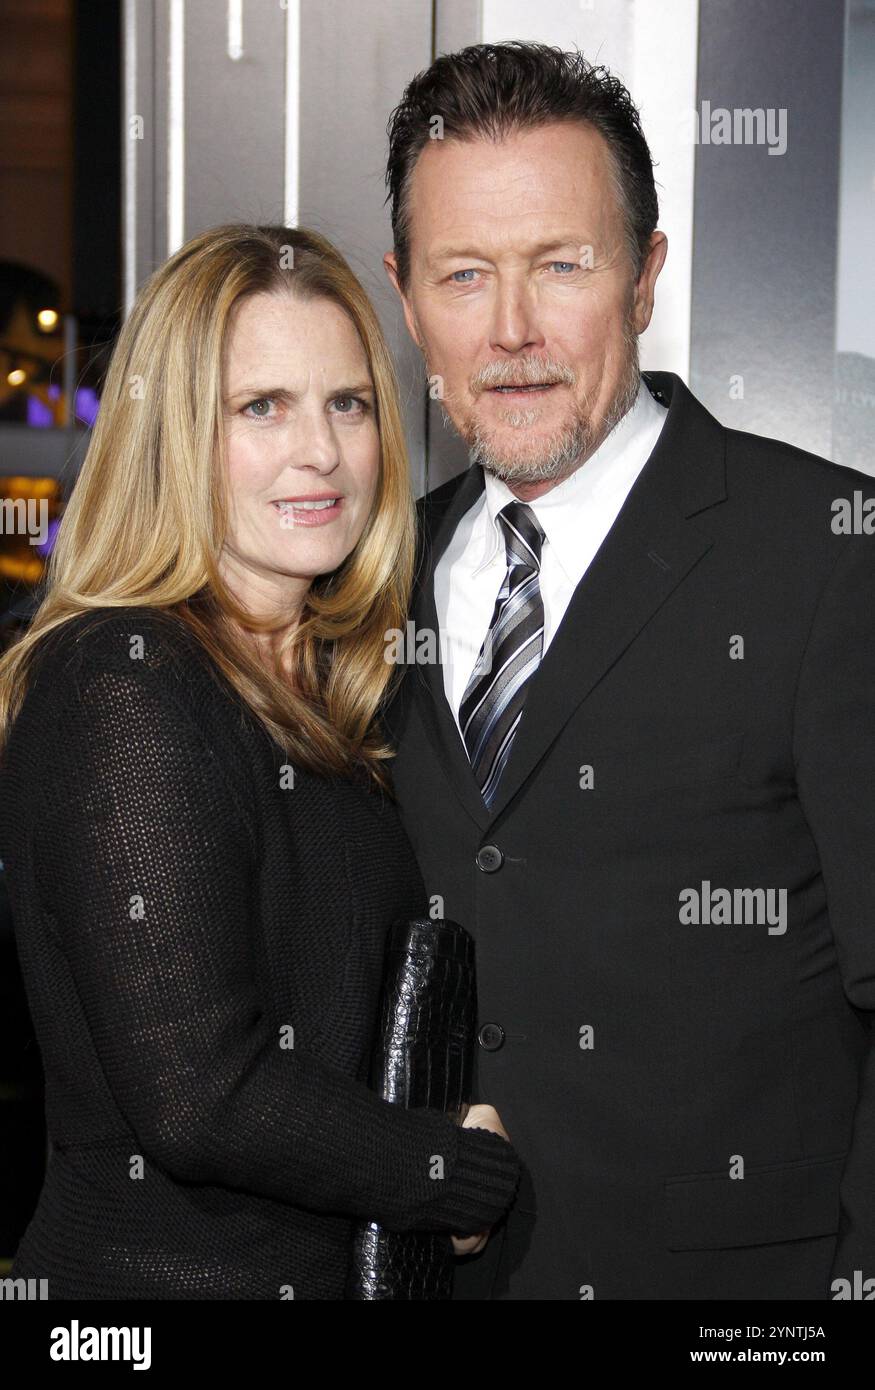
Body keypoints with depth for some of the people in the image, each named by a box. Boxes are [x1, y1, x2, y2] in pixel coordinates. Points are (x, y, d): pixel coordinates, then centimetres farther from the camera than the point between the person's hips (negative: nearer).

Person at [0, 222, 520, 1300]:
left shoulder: (325, 694, 8)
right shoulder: (123, 684, -18)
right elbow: (197, 1099, -24)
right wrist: (482, 1175, -13)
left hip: (333, 1265, 8)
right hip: (162, 1266, -8)